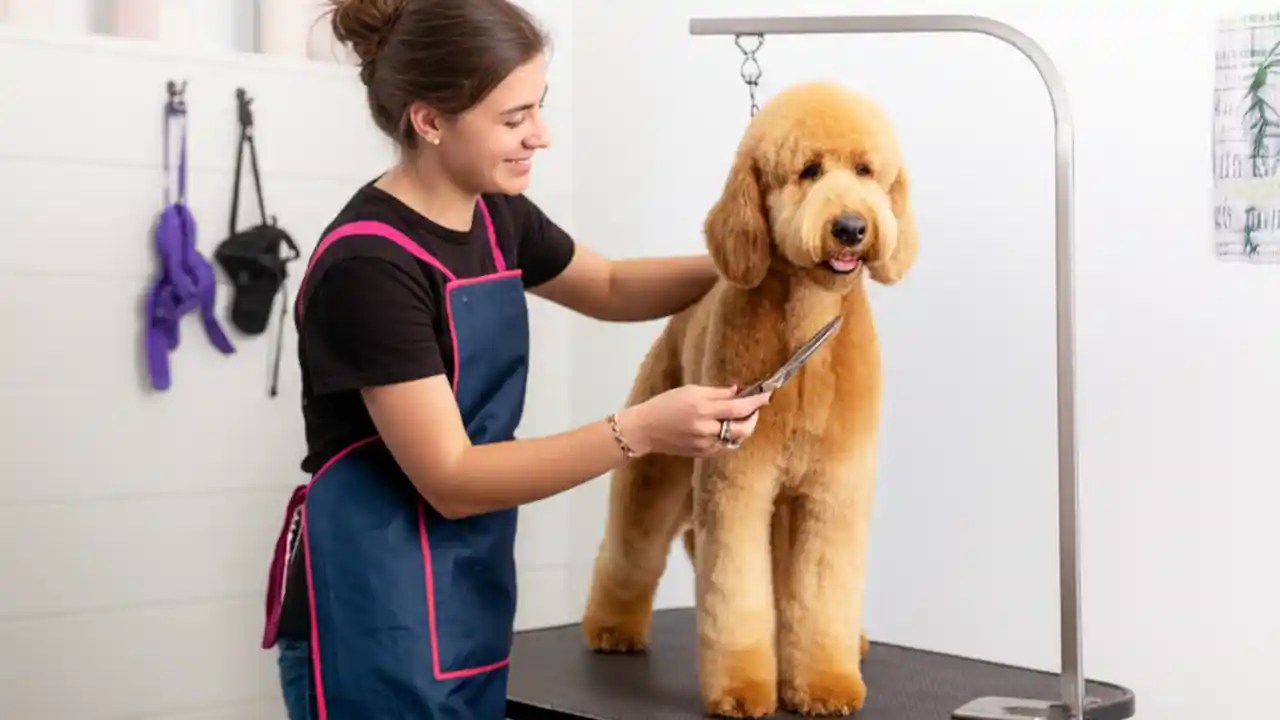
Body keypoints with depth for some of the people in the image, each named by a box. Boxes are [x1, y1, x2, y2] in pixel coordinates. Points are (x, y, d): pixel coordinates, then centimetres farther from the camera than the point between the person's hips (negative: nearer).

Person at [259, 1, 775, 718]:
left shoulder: (495, 216, 4)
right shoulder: (368, 265, -21)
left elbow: (610, 288, 22)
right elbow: (450, 480, -22)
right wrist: (639, 431, -27)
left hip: (466, 600, 8)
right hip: (373, 611, -8)